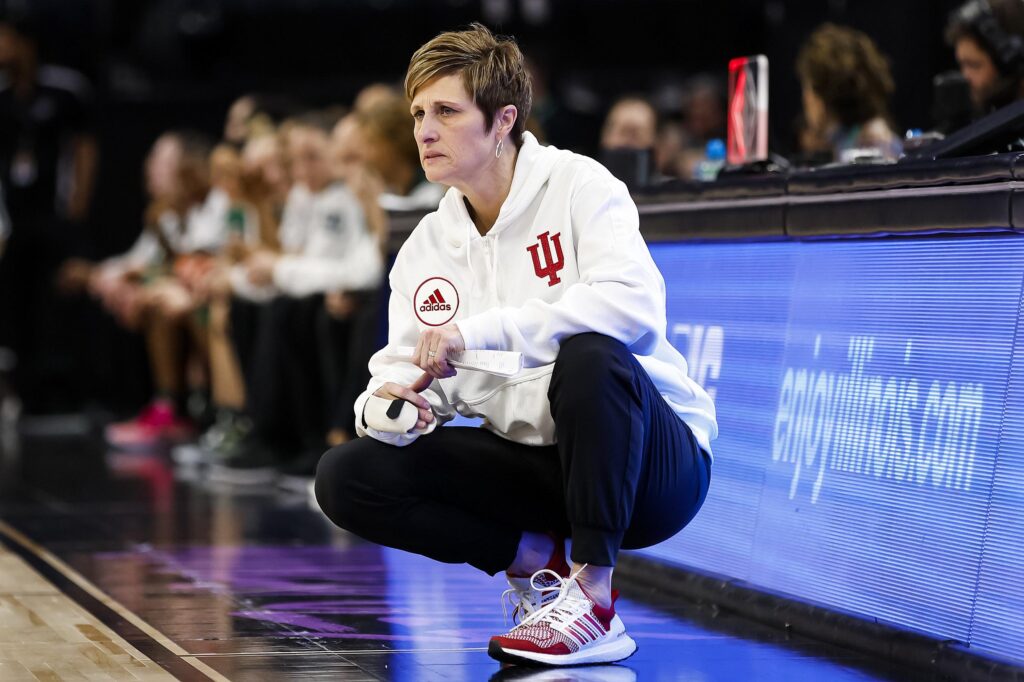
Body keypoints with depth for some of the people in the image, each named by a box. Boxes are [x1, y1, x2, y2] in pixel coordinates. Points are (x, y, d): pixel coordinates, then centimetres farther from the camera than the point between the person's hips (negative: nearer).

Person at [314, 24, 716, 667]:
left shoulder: (577, 186, -11)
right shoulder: (426, 247, 8)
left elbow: (634, 304, -28)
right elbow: (404, 368, 5)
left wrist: (481, 330, -31)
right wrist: (388, 402, -21)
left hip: (658, 466, -6)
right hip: (538, 467, 6)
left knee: (590, 356, -38)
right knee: (345, 476, -10)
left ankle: (593, 600, -26)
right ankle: (535, 559, -1)